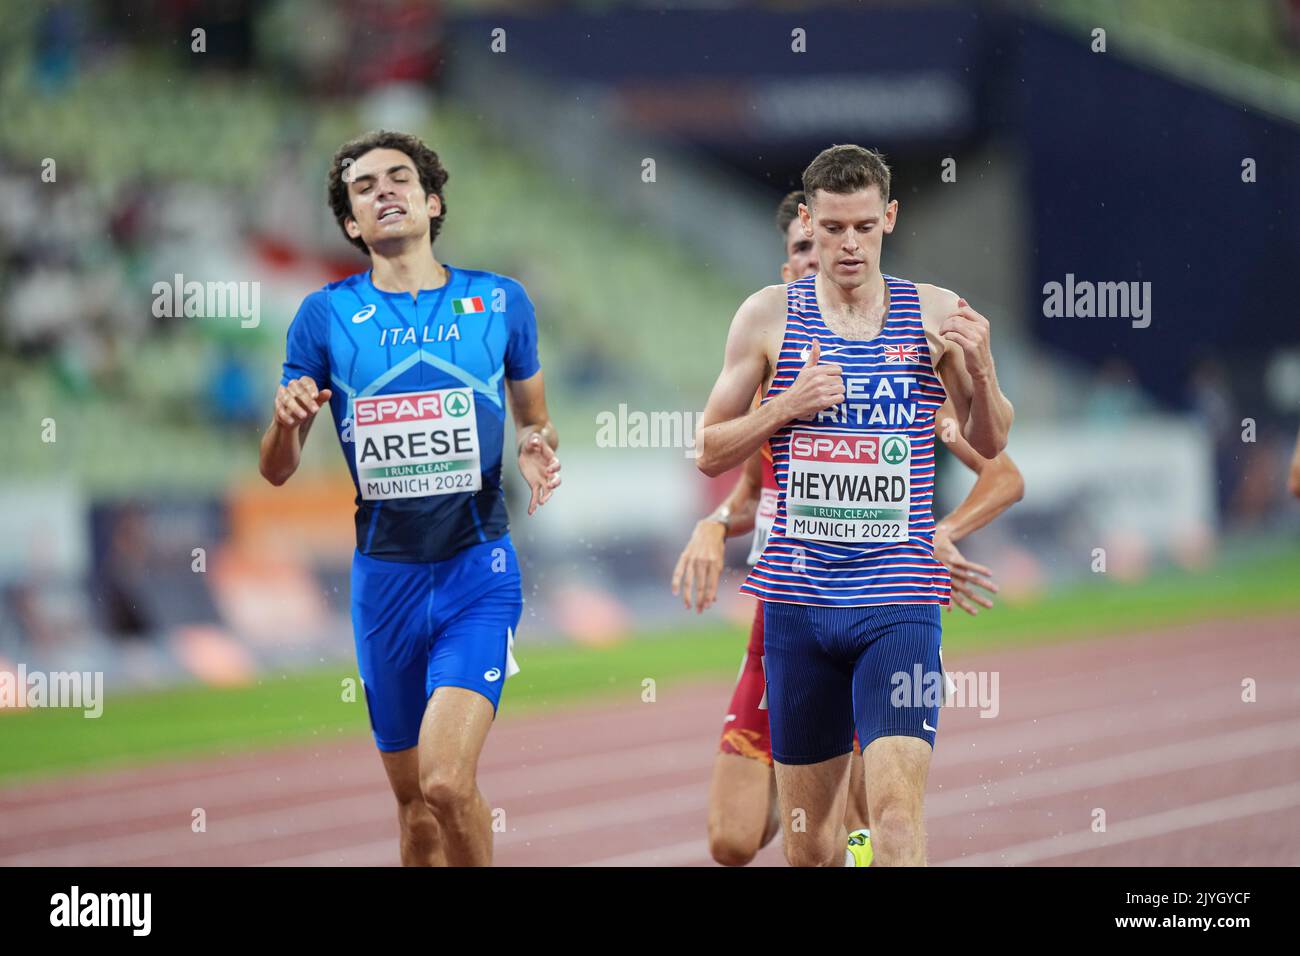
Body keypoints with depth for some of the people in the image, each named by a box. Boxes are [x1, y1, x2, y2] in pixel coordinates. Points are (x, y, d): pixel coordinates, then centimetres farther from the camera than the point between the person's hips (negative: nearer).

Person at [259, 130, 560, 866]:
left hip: (479, 571, -2)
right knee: (413, 799, 8)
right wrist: (286, 419, -18)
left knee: (447, 782, -19)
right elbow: (278, 471, 5)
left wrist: (539, 446, -7)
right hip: (384, 577, 2)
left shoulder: (501, 302, 3)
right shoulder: (327, 316, 2)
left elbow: (536, 419, 17)